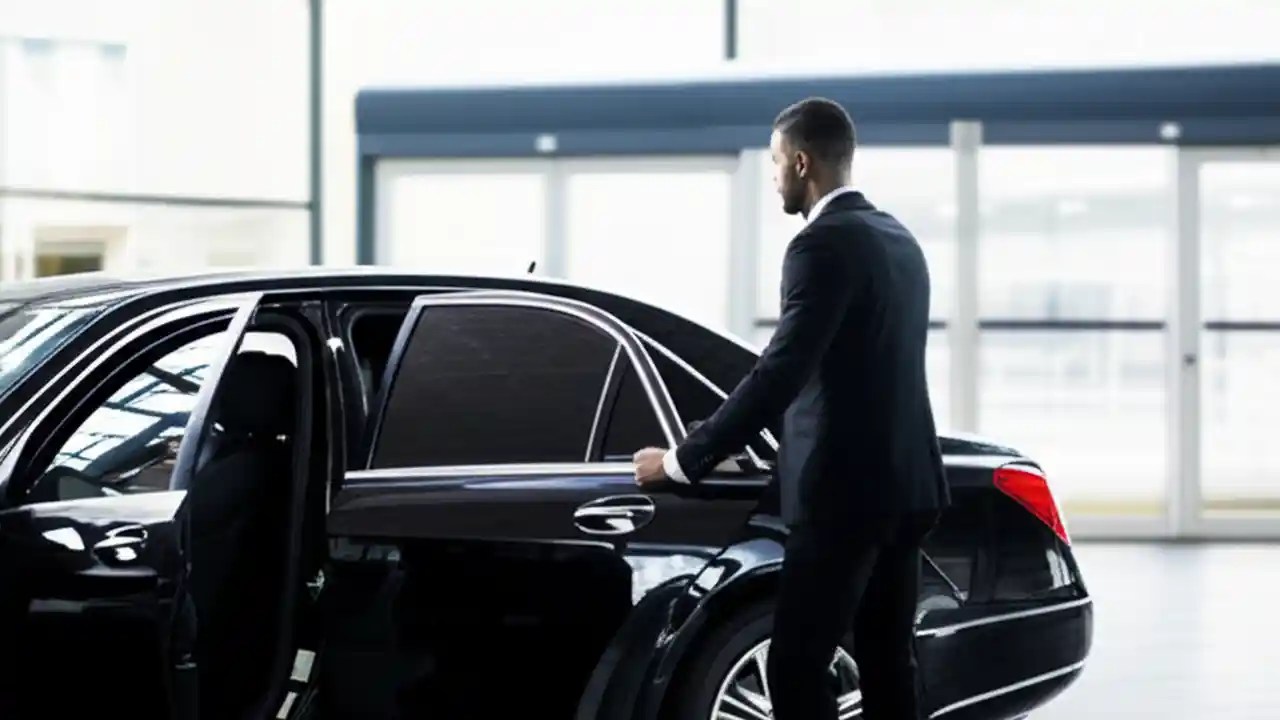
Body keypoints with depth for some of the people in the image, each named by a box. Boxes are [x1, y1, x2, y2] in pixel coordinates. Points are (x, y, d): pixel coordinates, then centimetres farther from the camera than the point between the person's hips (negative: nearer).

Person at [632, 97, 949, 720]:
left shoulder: (824, 245, -14)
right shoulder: (897, 240, 15)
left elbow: (781, 373, -20)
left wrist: (682, 461, -15)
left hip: (846, 489, -9)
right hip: (901, 482, 10)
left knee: (796, 666, -8)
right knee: (886, 663, 10)